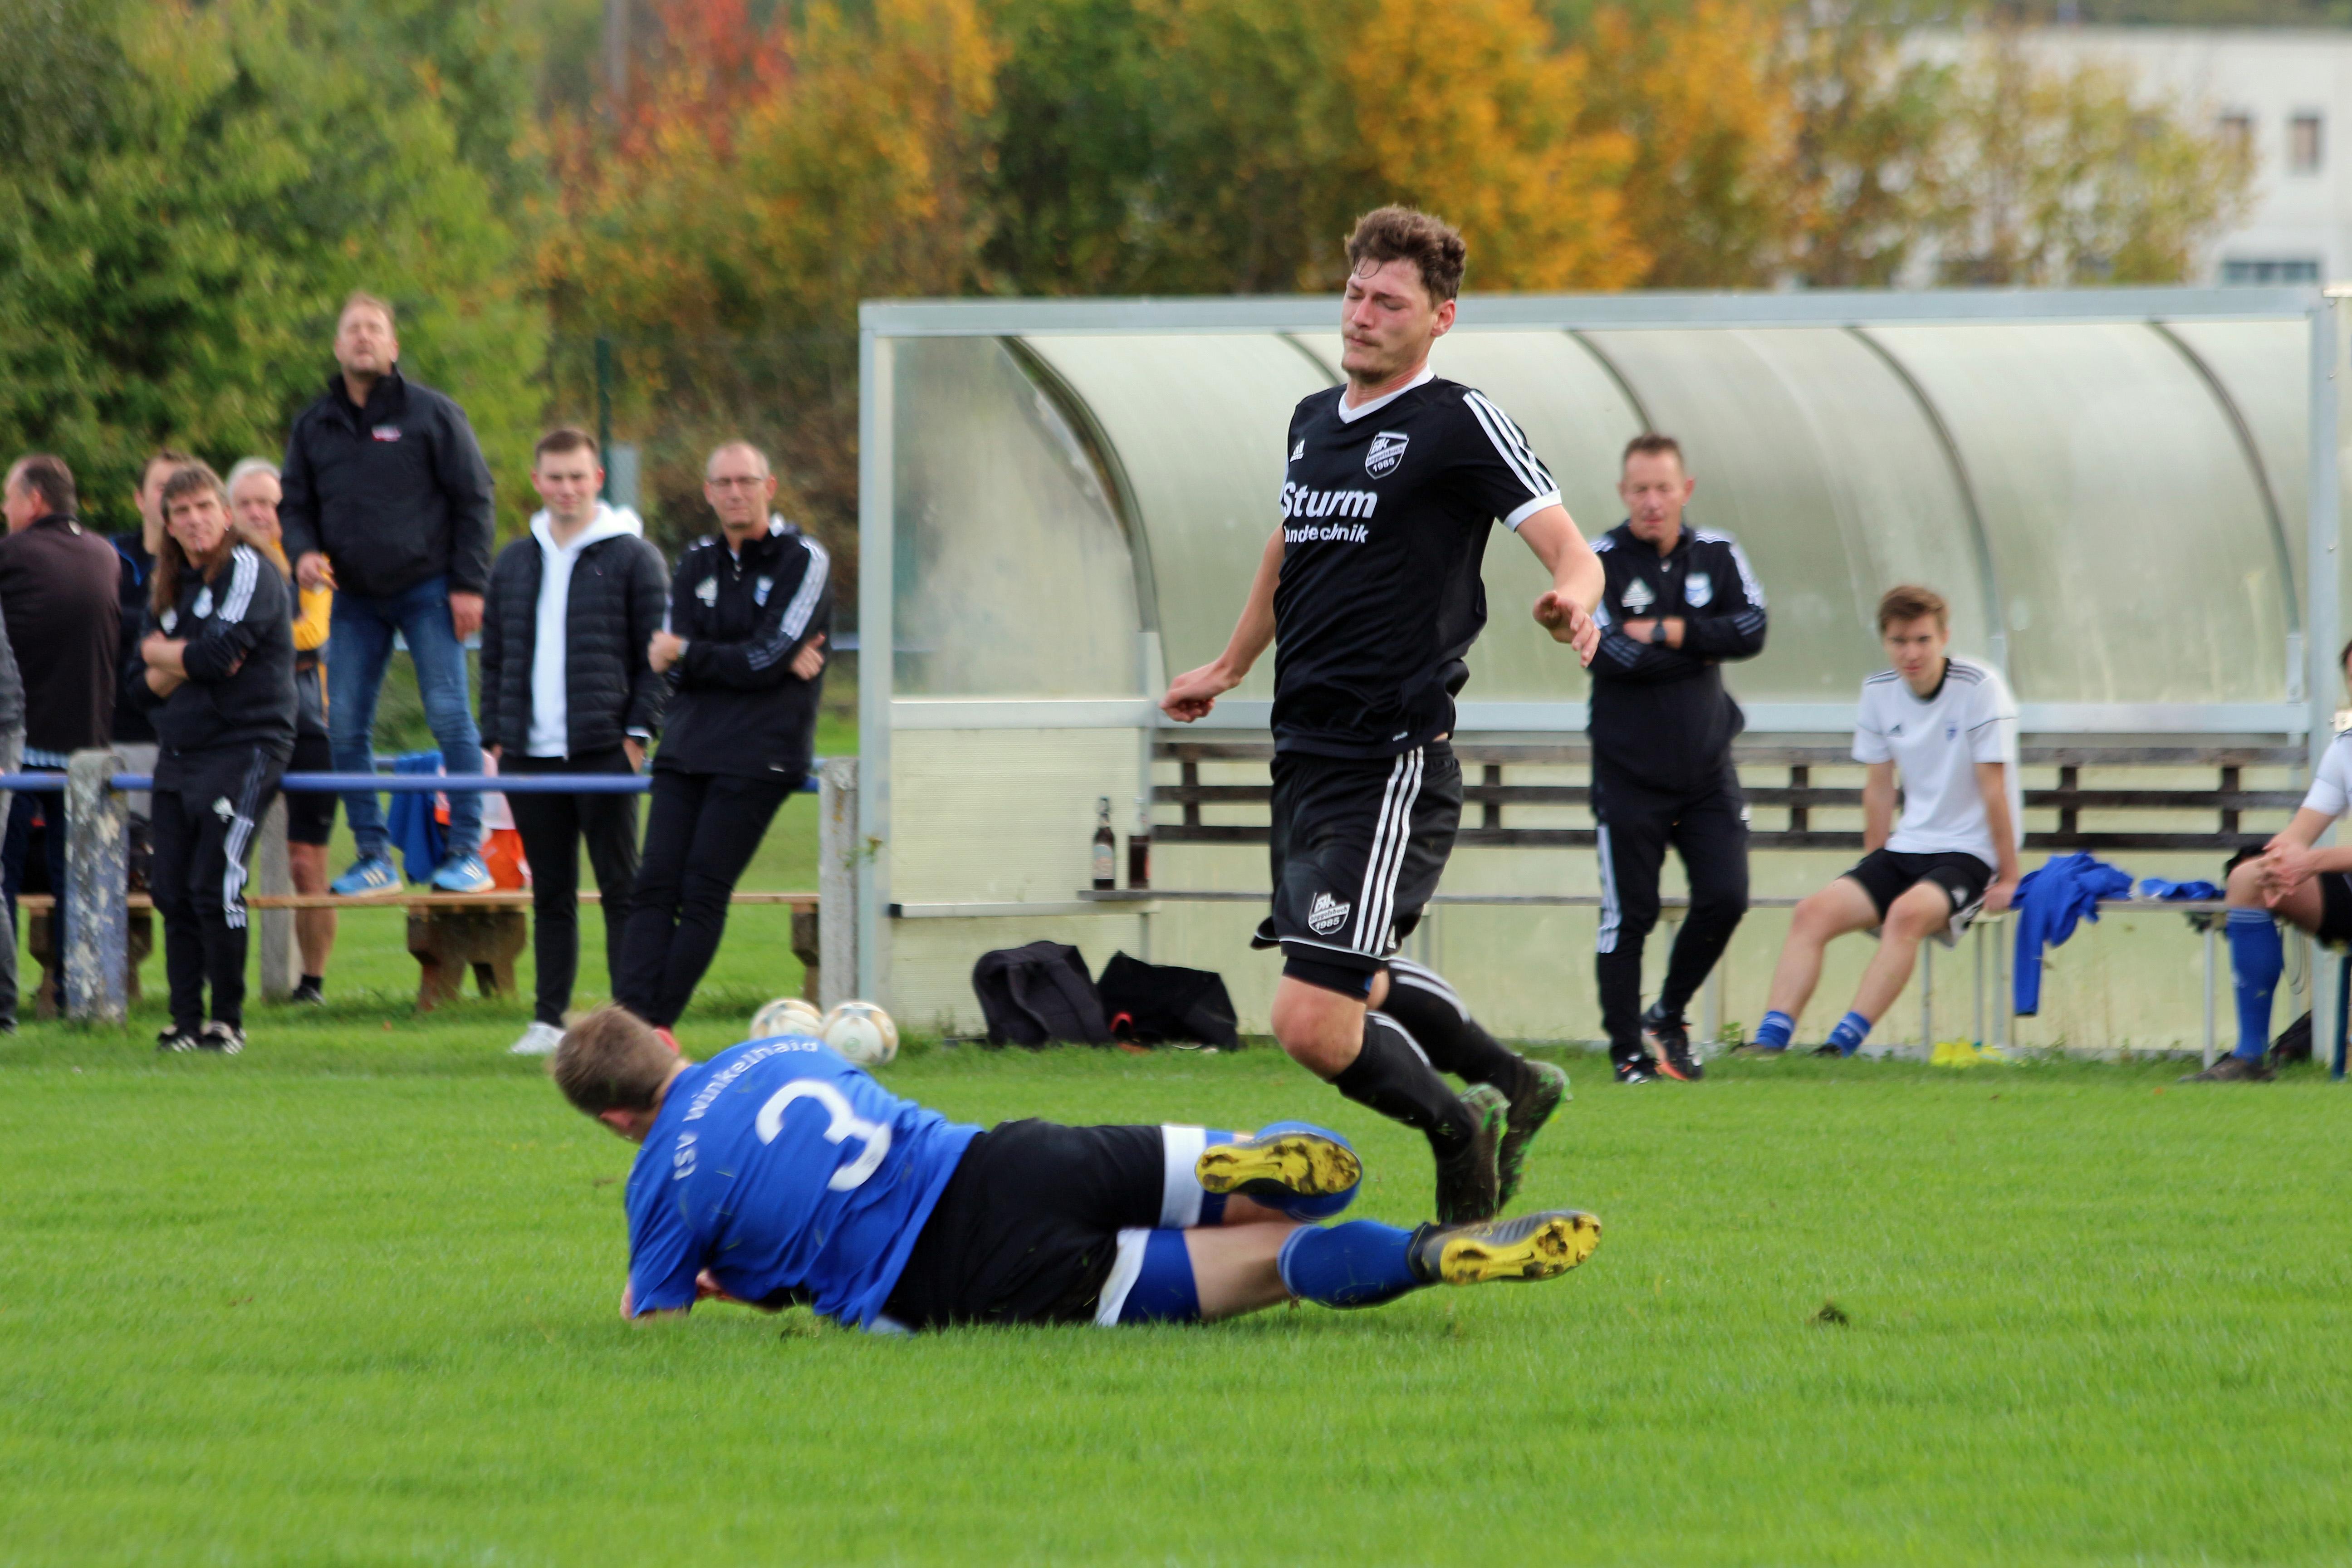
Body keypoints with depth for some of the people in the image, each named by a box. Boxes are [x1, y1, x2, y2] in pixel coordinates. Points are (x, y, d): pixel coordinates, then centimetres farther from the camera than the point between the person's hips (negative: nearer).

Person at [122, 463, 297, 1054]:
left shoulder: (249, 572, -5)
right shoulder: (170, 590, 17)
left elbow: (218, 652, -17)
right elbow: (142, 687, 14)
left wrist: (161, 653, 2)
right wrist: (187, 664, -7)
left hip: (245, 745, -7)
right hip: (179, 755, 7)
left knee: (214, 886, -13)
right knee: (172, 890, 2)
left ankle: (228, 1021, -5)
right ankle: (186, 1021, 7)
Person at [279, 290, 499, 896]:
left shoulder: (431, 414, 0)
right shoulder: (313, 427, 10)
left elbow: (473, 499, 0)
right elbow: (295, 504, 18)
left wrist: (468, 584, -7)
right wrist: (304, 551, -5)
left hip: (427, 590, -4)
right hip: (355, 597, 4)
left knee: (449, 716, -9)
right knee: (345, 727, -2)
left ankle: (467, 851, -4)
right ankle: (373, 855, 6)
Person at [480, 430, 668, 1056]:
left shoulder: (631, 557, 1)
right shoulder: (514, 563, 14)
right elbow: (494, 659, 18)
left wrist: (639, 732, -9)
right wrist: (494, 738, 10)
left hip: (604, 751, -4)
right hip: (531, 756, 4)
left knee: (621, 888, -3)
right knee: (550, 893, 7)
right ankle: (549, 1018, 10)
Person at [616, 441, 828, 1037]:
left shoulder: (803, 561, 0)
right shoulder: (697, 564, 16)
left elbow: (766, 661, -10)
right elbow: (676, 668, 3)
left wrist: (687, 653, -2)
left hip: (758, 755, -5)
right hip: (687, 746, 5)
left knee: (704, 893, -9)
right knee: (656, 886, -8)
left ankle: (656, 1026, -8)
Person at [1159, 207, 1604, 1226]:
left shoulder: (1458, 424, -9)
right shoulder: (1313, 421, 13)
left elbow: (1568, 547, -15)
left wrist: (1573, 596, -37)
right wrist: (1229, 668, 42)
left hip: (1392, 768, -8)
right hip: (1307, 758, 8)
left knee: (1311, 1022, -15)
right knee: (1355, 982, 21)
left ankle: (1456, 1125, 12)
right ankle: (1511, 1084, 43)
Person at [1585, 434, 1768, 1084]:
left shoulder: (1716, 556, 6)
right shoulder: (1600, 563, -7)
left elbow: (1751, 632, -8)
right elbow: (1609, 655, -19)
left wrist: (1663, 633, -16)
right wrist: (1700, 644, -12)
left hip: (1707, 768, 4)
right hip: (1630, 775, -4)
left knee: (1724, 899, -4)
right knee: (1629, 914, -3)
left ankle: (1669, 1015, 18)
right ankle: (1627, 1050, 6)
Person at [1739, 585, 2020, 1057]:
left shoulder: (1979, 687, -12)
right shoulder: (1880, 692, 4)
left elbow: (1994, 788, -12)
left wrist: (2007, 879, -11)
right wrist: (1874, 873, 13)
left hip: (1971, 854, -6)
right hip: (1907, 849, 6)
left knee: (1908, 912, -34)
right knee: (1813, 913, -15)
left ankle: (1845, 1043, -38)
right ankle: (1771, 1039, -22)